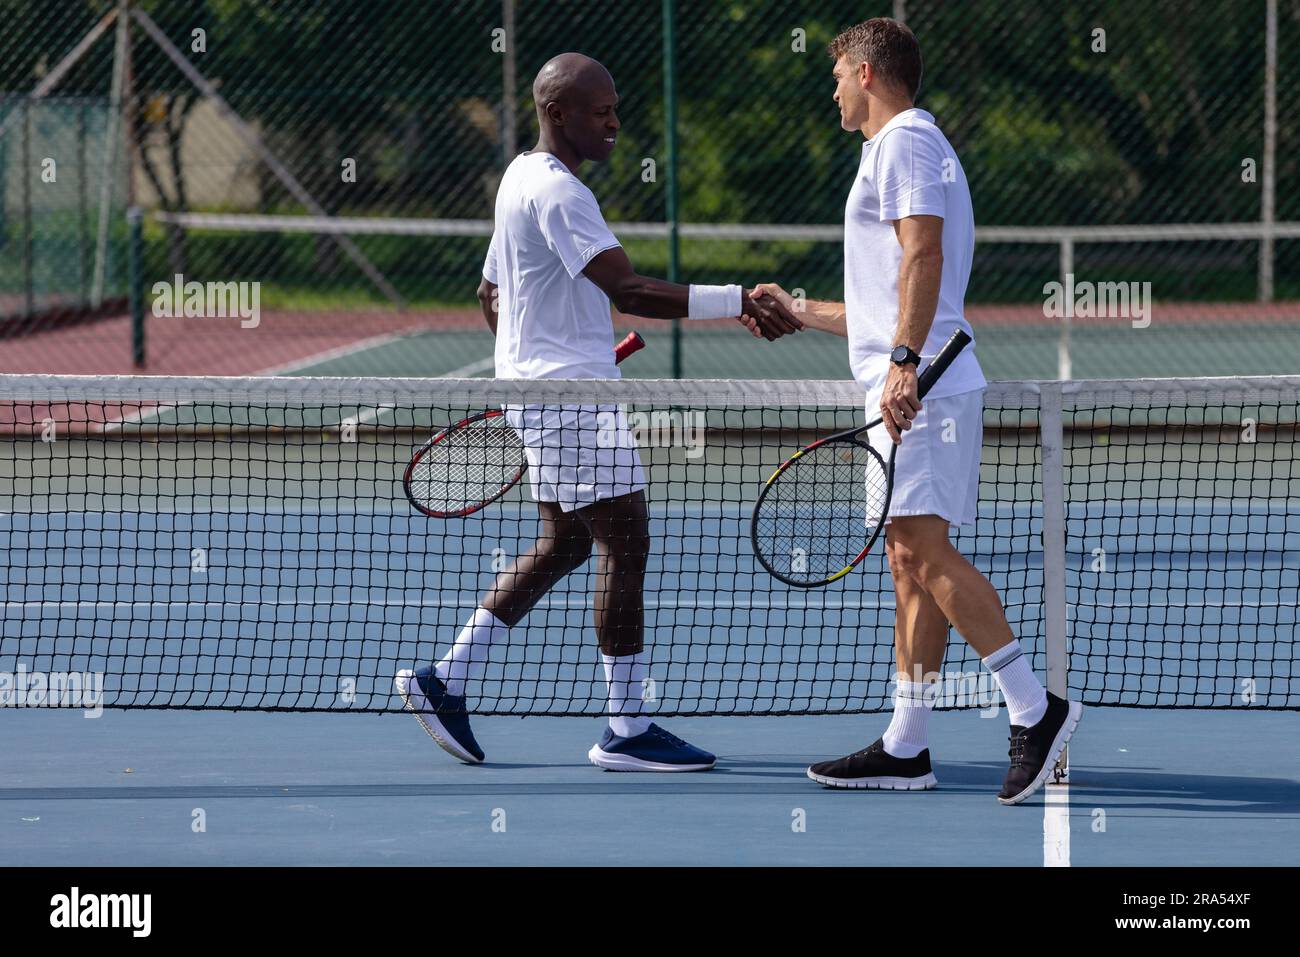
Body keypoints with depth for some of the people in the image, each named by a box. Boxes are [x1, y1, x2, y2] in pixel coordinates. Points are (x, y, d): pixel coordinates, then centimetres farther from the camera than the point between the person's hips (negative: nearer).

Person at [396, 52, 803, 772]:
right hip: (568, 391, -11)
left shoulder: (522, 179, 15)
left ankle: (445, 681, 18)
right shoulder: (557, 192, -18)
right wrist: (737, 302, -30)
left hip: (536, 385, 11)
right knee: (625, 540, -9)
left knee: (564, 542, 16)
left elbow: (490, 292, 24)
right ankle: (626, 731, -7)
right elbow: (628, 291, -27)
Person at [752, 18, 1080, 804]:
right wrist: (799, 312, 38)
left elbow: (923, 255, -19)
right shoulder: (907, 148, 27)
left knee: (926, 549, -16)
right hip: (913, 389, 10)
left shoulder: (905, 141, -4)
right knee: (911, 561, 7)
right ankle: (906, 748, 7)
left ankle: (1035, 708, -19)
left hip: (921, 387, -10)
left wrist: (903, 363, -28)